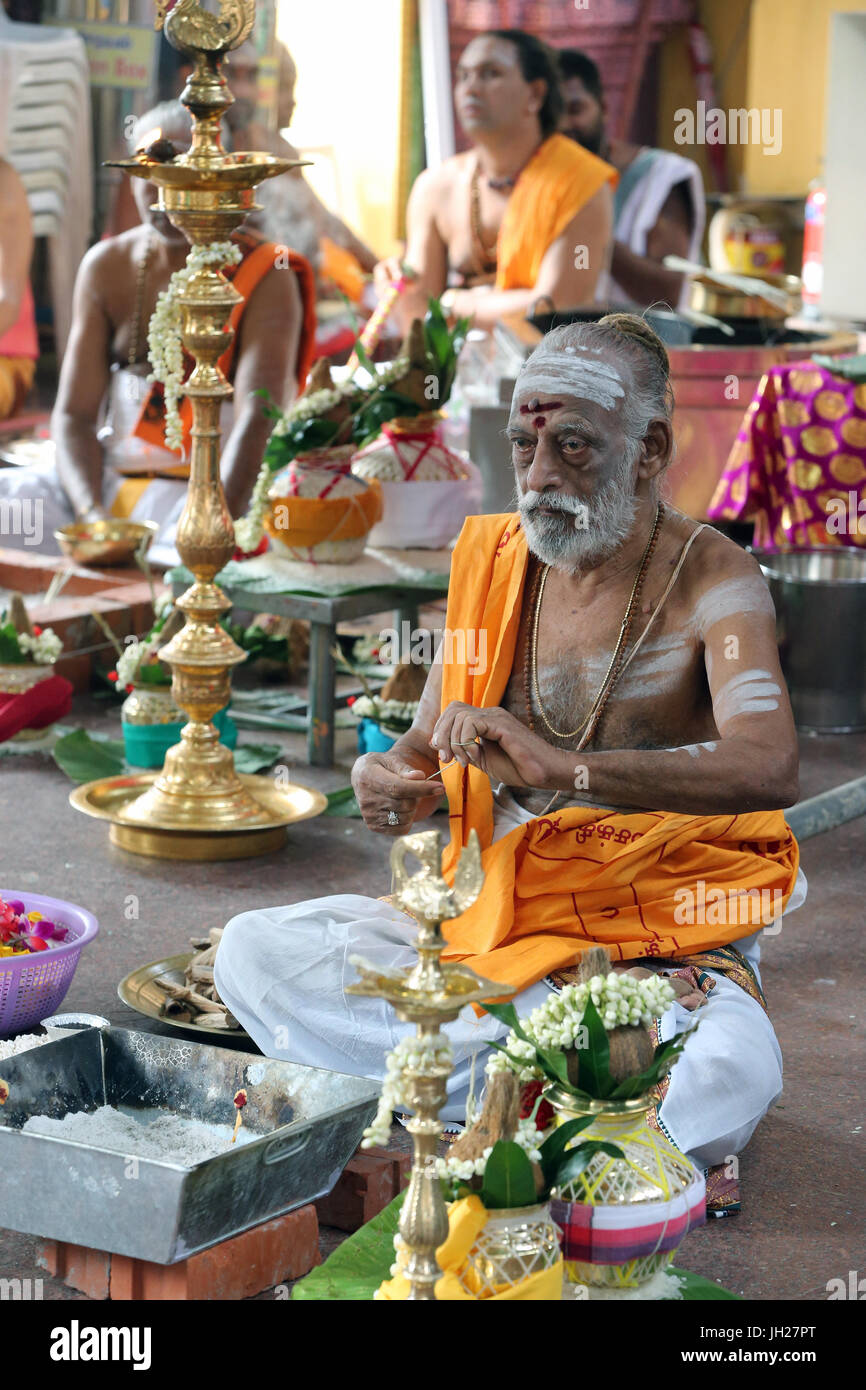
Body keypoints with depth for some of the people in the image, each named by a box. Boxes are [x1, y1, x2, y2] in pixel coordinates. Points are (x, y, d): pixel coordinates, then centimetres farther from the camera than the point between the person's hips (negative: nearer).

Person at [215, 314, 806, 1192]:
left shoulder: (710, 578, -10)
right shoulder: (491, 559, 6)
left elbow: (767, 768, -28)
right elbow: (429, 747, 13)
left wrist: (562, 766, -39)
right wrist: (392, 783, -13)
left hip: (666, 947, -6)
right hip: (496, 918, 6)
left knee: (727, 1084, -38)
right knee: (253, 951, -16)